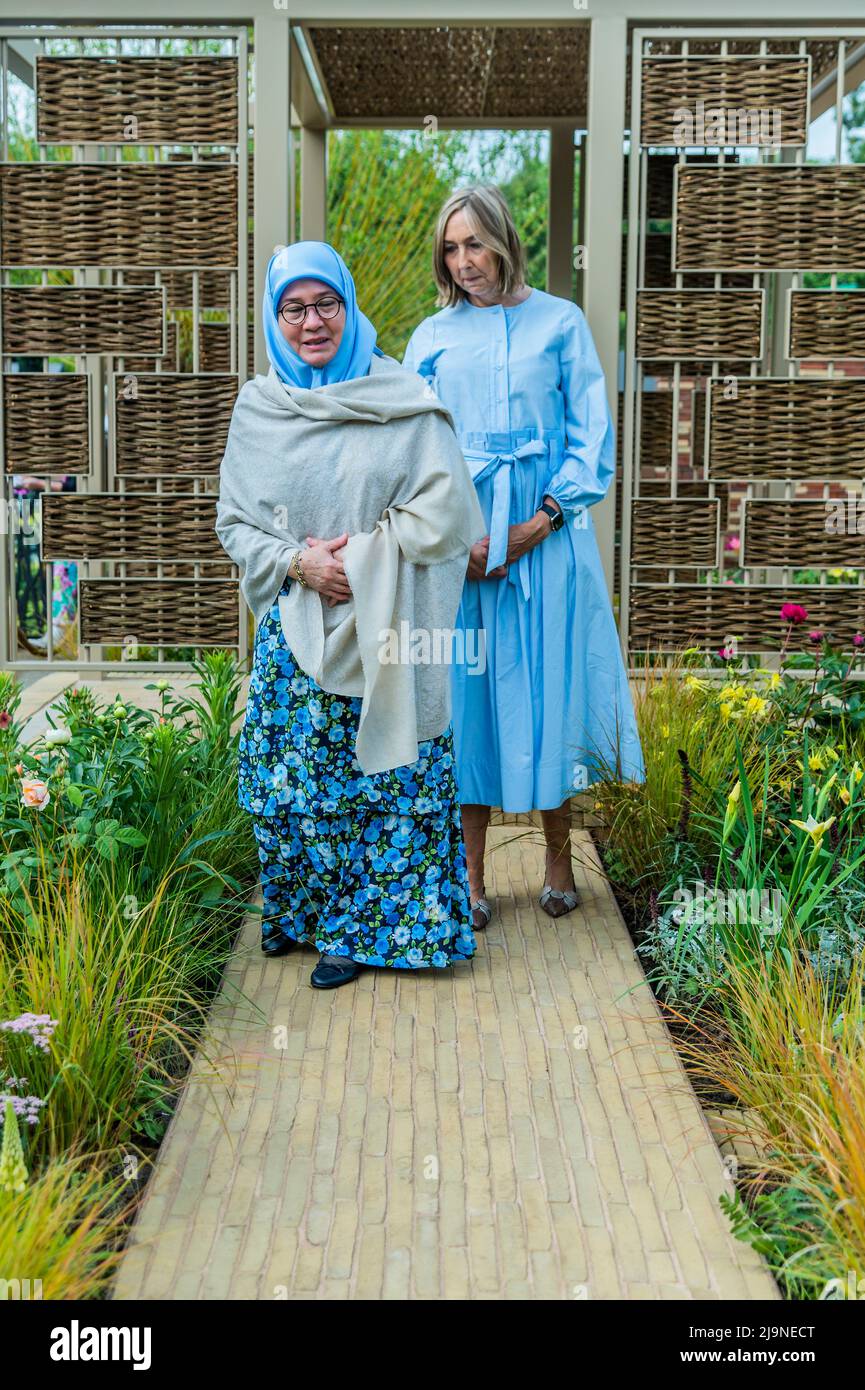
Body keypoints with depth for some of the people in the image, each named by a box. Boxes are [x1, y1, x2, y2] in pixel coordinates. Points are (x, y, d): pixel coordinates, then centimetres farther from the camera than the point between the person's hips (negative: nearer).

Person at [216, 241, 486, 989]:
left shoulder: (402, 399, -5)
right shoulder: (257, 408, 6)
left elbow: (443, 507, -9)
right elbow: (235, 521, 7)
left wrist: (361, 558, -14)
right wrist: (298, 563, -10)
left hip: (383, 628, -3)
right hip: (295, 626, 3)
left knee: (379, 773, 1)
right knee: (290, 773, 8)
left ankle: (362, 926, 16)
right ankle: (299, 909, 30)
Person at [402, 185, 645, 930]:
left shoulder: (560, 322, 4)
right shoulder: (433, 336, 10)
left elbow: (592, 437, 1)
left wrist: (538, 525, -10)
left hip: (547, 536, -1)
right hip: (458, 541, 1)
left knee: (545, 690, 3)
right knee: (466, 694, 2)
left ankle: (559, 858, 21)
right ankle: (469, 877, 11)